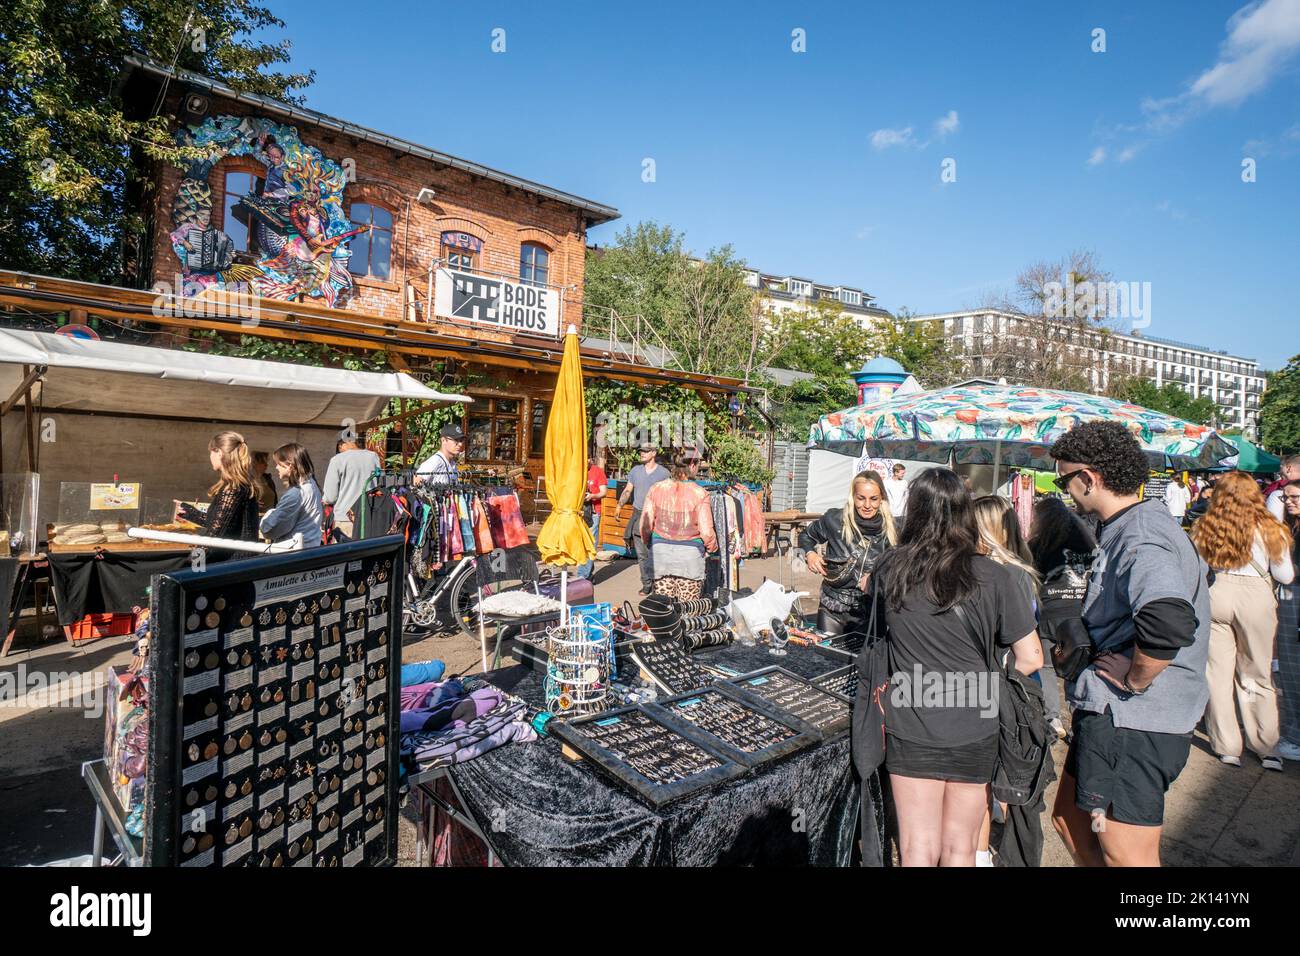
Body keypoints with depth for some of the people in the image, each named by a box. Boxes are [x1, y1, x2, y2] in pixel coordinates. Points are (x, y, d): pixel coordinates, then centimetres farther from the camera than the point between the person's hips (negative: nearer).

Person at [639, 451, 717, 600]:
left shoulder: (656, 489, -3)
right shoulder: (699, 493, -11)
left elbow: (645, 526, -1)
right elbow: (706, 532, -11)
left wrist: (648, 541, 19)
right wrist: (712, 548, 10)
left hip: (661, 554, 3)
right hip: (690, 554, -3)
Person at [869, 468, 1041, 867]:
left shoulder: (889, 569, -9)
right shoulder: (992, 577, -12)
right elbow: (1031, 658, -6)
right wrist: (991, 684, 9)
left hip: (910, 733, 0)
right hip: (974, 736, 1)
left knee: (918, 851, 12)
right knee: (960, 849, 20)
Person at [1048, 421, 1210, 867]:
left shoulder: (1140, 536, -22)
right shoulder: (1124, 527, 10)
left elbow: (1169, 620, -41)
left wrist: (1134, 680, -24)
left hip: (1132, 724, -10)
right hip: (1108, 715, 10)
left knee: (1125, 856, 4)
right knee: (1070, 821, 22)